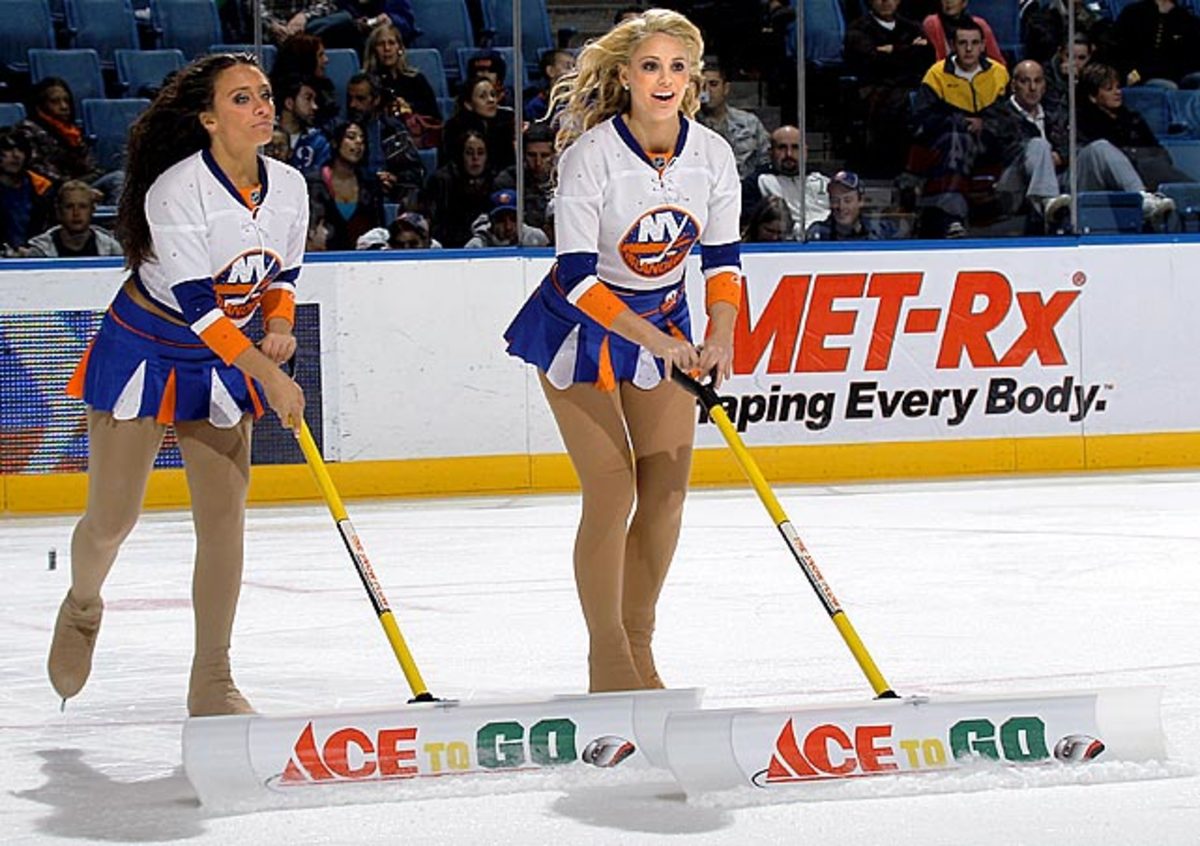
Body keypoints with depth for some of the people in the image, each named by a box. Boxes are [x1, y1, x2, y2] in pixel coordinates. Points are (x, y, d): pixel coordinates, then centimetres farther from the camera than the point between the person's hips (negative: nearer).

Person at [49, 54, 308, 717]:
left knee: (224, 519, -4)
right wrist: (269, 376, -28)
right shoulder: (177, 188, -24)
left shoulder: (288, 188, -5)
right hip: (143, 351, -5)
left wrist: (279, 323, -10)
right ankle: (81, 610, 34)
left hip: (224, 361, 5)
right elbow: (193, 302, -27)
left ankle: (211, 684, 2)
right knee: (112, 519, 0)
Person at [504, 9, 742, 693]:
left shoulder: (713, 155, -11)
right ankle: (607, 662, -3)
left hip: (665, 326, 5)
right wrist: (657, 342, -31)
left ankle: (639, 649, 16)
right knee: (611, 490, -12)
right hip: (580, 326, -5)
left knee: (667, 492, 2)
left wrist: (720, 337, -16)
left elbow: (722, 256, 0)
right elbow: (578, 276, -25)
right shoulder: (592, 155, -25)